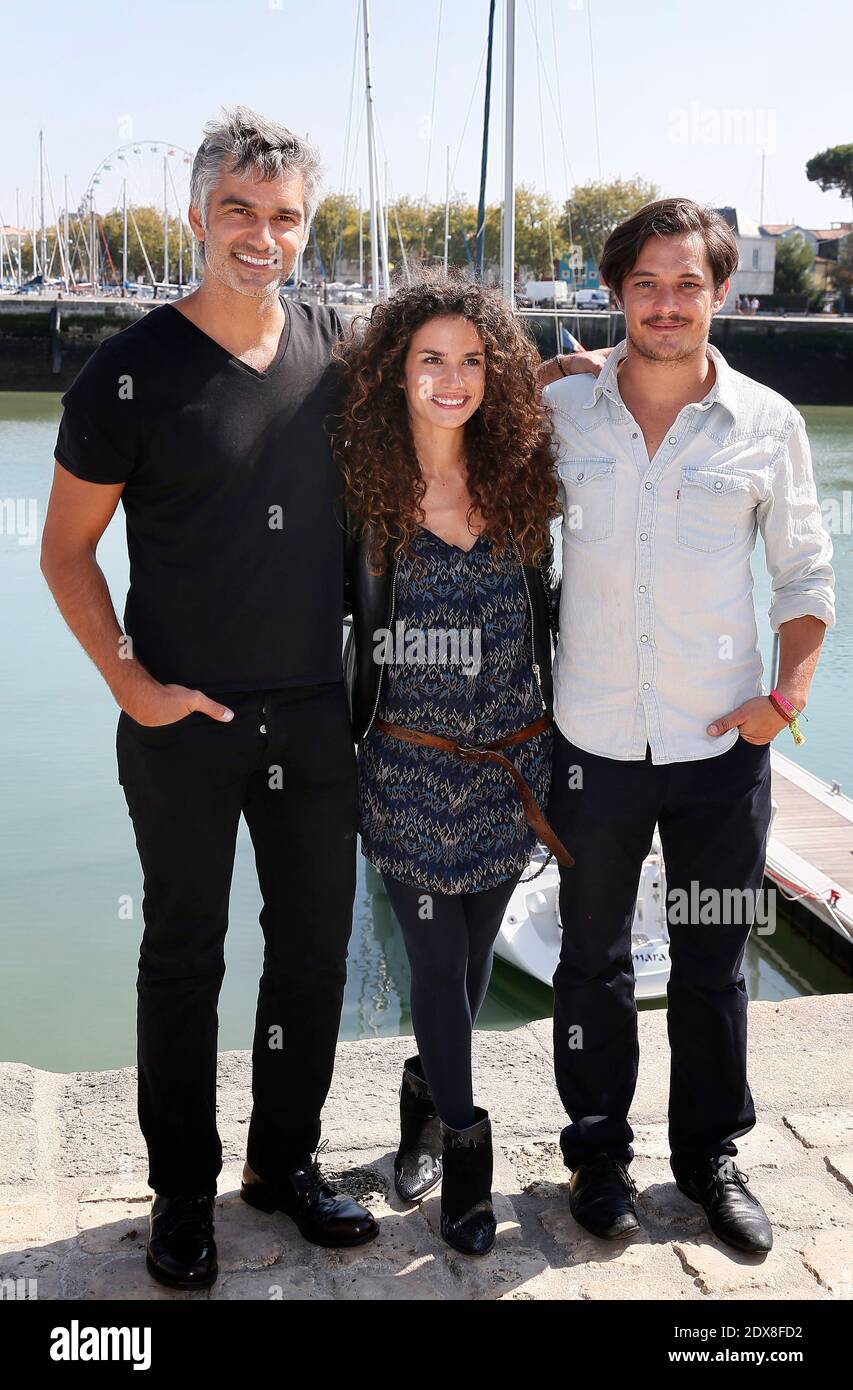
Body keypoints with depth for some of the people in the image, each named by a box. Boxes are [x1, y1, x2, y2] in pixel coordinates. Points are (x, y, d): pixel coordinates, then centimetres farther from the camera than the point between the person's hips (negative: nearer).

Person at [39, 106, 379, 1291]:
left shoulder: (338, 348, 2)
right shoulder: (131, 371, -8)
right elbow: (66, 547, -3)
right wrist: (130, 682, -11)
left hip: (315, 716, 4)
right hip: (184, 723, -3)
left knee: (315, 946, 13)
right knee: (184, 957, 10)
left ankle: (287, 1160, 34)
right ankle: (183, 1192, 29)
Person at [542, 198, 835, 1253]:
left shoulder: (767, 424, 0)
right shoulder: (561, 411, 0)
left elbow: (805, 571, 6)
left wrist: (788, 695, -4)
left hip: (723, 744, 0)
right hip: (594, 741, 0)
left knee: (713, 965, 12)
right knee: (593, 960, 13)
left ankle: (711, 1154, 33)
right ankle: (598, 1152, 32)